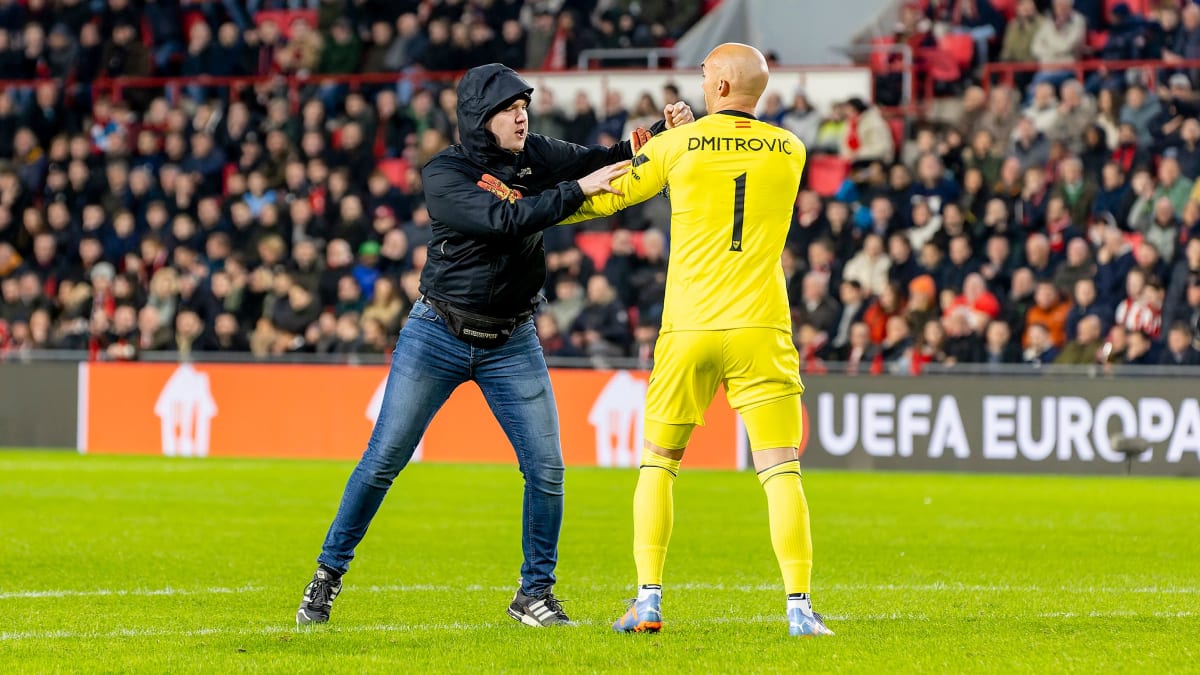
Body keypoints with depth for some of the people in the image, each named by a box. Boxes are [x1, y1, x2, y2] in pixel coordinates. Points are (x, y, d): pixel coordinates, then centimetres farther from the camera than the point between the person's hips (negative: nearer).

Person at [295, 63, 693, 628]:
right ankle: (328, 574, 14)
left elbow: (606, 163, -4)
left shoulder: (535, 156, 0)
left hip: (512, 345, 4)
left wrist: (662, 132, -22)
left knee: (546, 469, -3)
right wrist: (577, 190, -31)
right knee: (383, 460, 0)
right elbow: (503, 220, -28)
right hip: (437, 335, -4)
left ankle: (534, 593, 12)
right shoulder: (444, 175, -14)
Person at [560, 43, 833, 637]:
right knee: (781, 471, -2)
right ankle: (799, 606, -13)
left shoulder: (678, 145, 0)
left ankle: (648, 600, 7)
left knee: (657, 465, 14)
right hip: (760, 330, 0)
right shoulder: (789, 152, 6)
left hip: (687, 330, 0)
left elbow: (601, 198, 8)